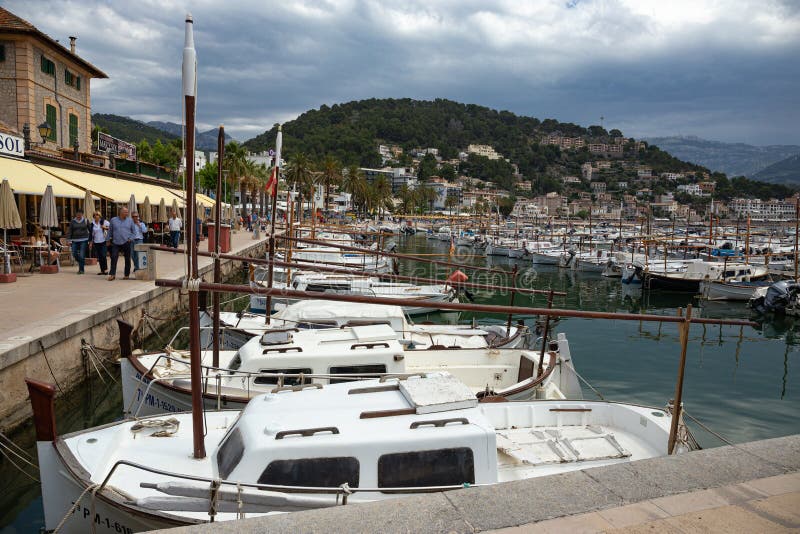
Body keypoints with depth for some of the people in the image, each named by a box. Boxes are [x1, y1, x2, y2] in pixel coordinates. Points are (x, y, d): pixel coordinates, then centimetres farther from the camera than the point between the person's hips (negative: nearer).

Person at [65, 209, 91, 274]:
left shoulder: (86, 221, 1)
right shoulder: (72, 221, 5)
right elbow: (69, 231, 4)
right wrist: (69, 240, -3)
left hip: (83, 240, -3)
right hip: (75, 240, 3)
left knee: (82, 255, -7)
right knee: (74, 254, 1)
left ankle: (81, 269, 3)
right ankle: (82, 263, 29)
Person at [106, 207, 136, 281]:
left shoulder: (130, 221, 8)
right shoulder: (113, 220, 7)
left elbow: (133, 231, 12)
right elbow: (110, 231, 15)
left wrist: (131, 238, -1)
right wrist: (109, 240, 15)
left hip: (126, 243, 1)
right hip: (116, 243, 0)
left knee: (127, 259, 4)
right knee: (114, 258, -9)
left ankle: (127, 275, 14)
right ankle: (112, 274, -6)